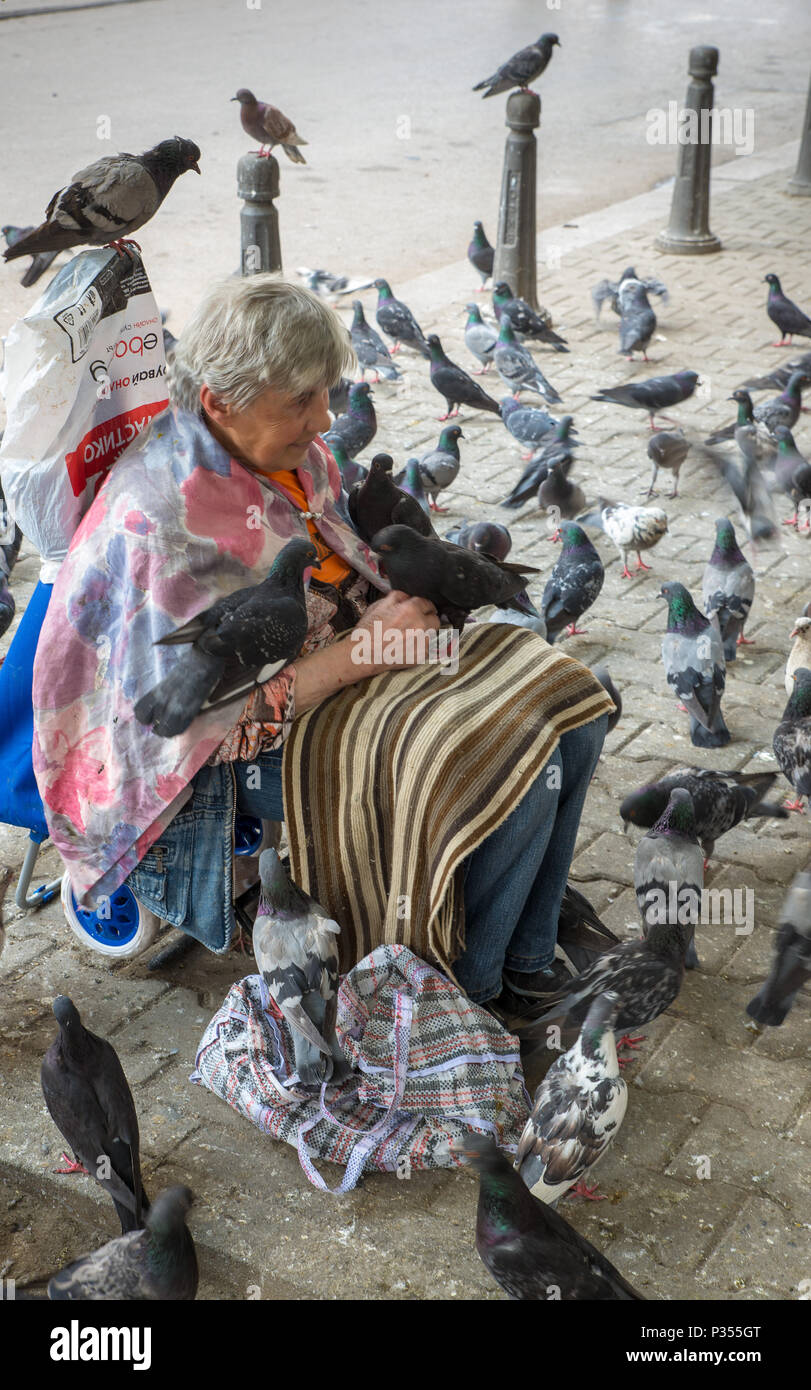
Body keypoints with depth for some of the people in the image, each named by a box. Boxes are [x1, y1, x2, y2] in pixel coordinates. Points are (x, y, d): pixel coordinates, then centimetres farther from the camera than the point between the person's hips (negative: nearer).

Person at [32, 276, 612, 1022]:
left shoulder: (290, 448, 0)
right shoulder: (156, 521, -26)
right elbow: (196, 719, -24)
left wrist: (404, 598, -4)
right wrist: (359, 652, -24)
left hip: (358, 661, 9)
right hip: (271, 739, -9)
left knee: (571, 718, -2)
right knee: (518, 779, -22)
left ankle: (525, 960, 13)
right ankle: (464, 992, 4)